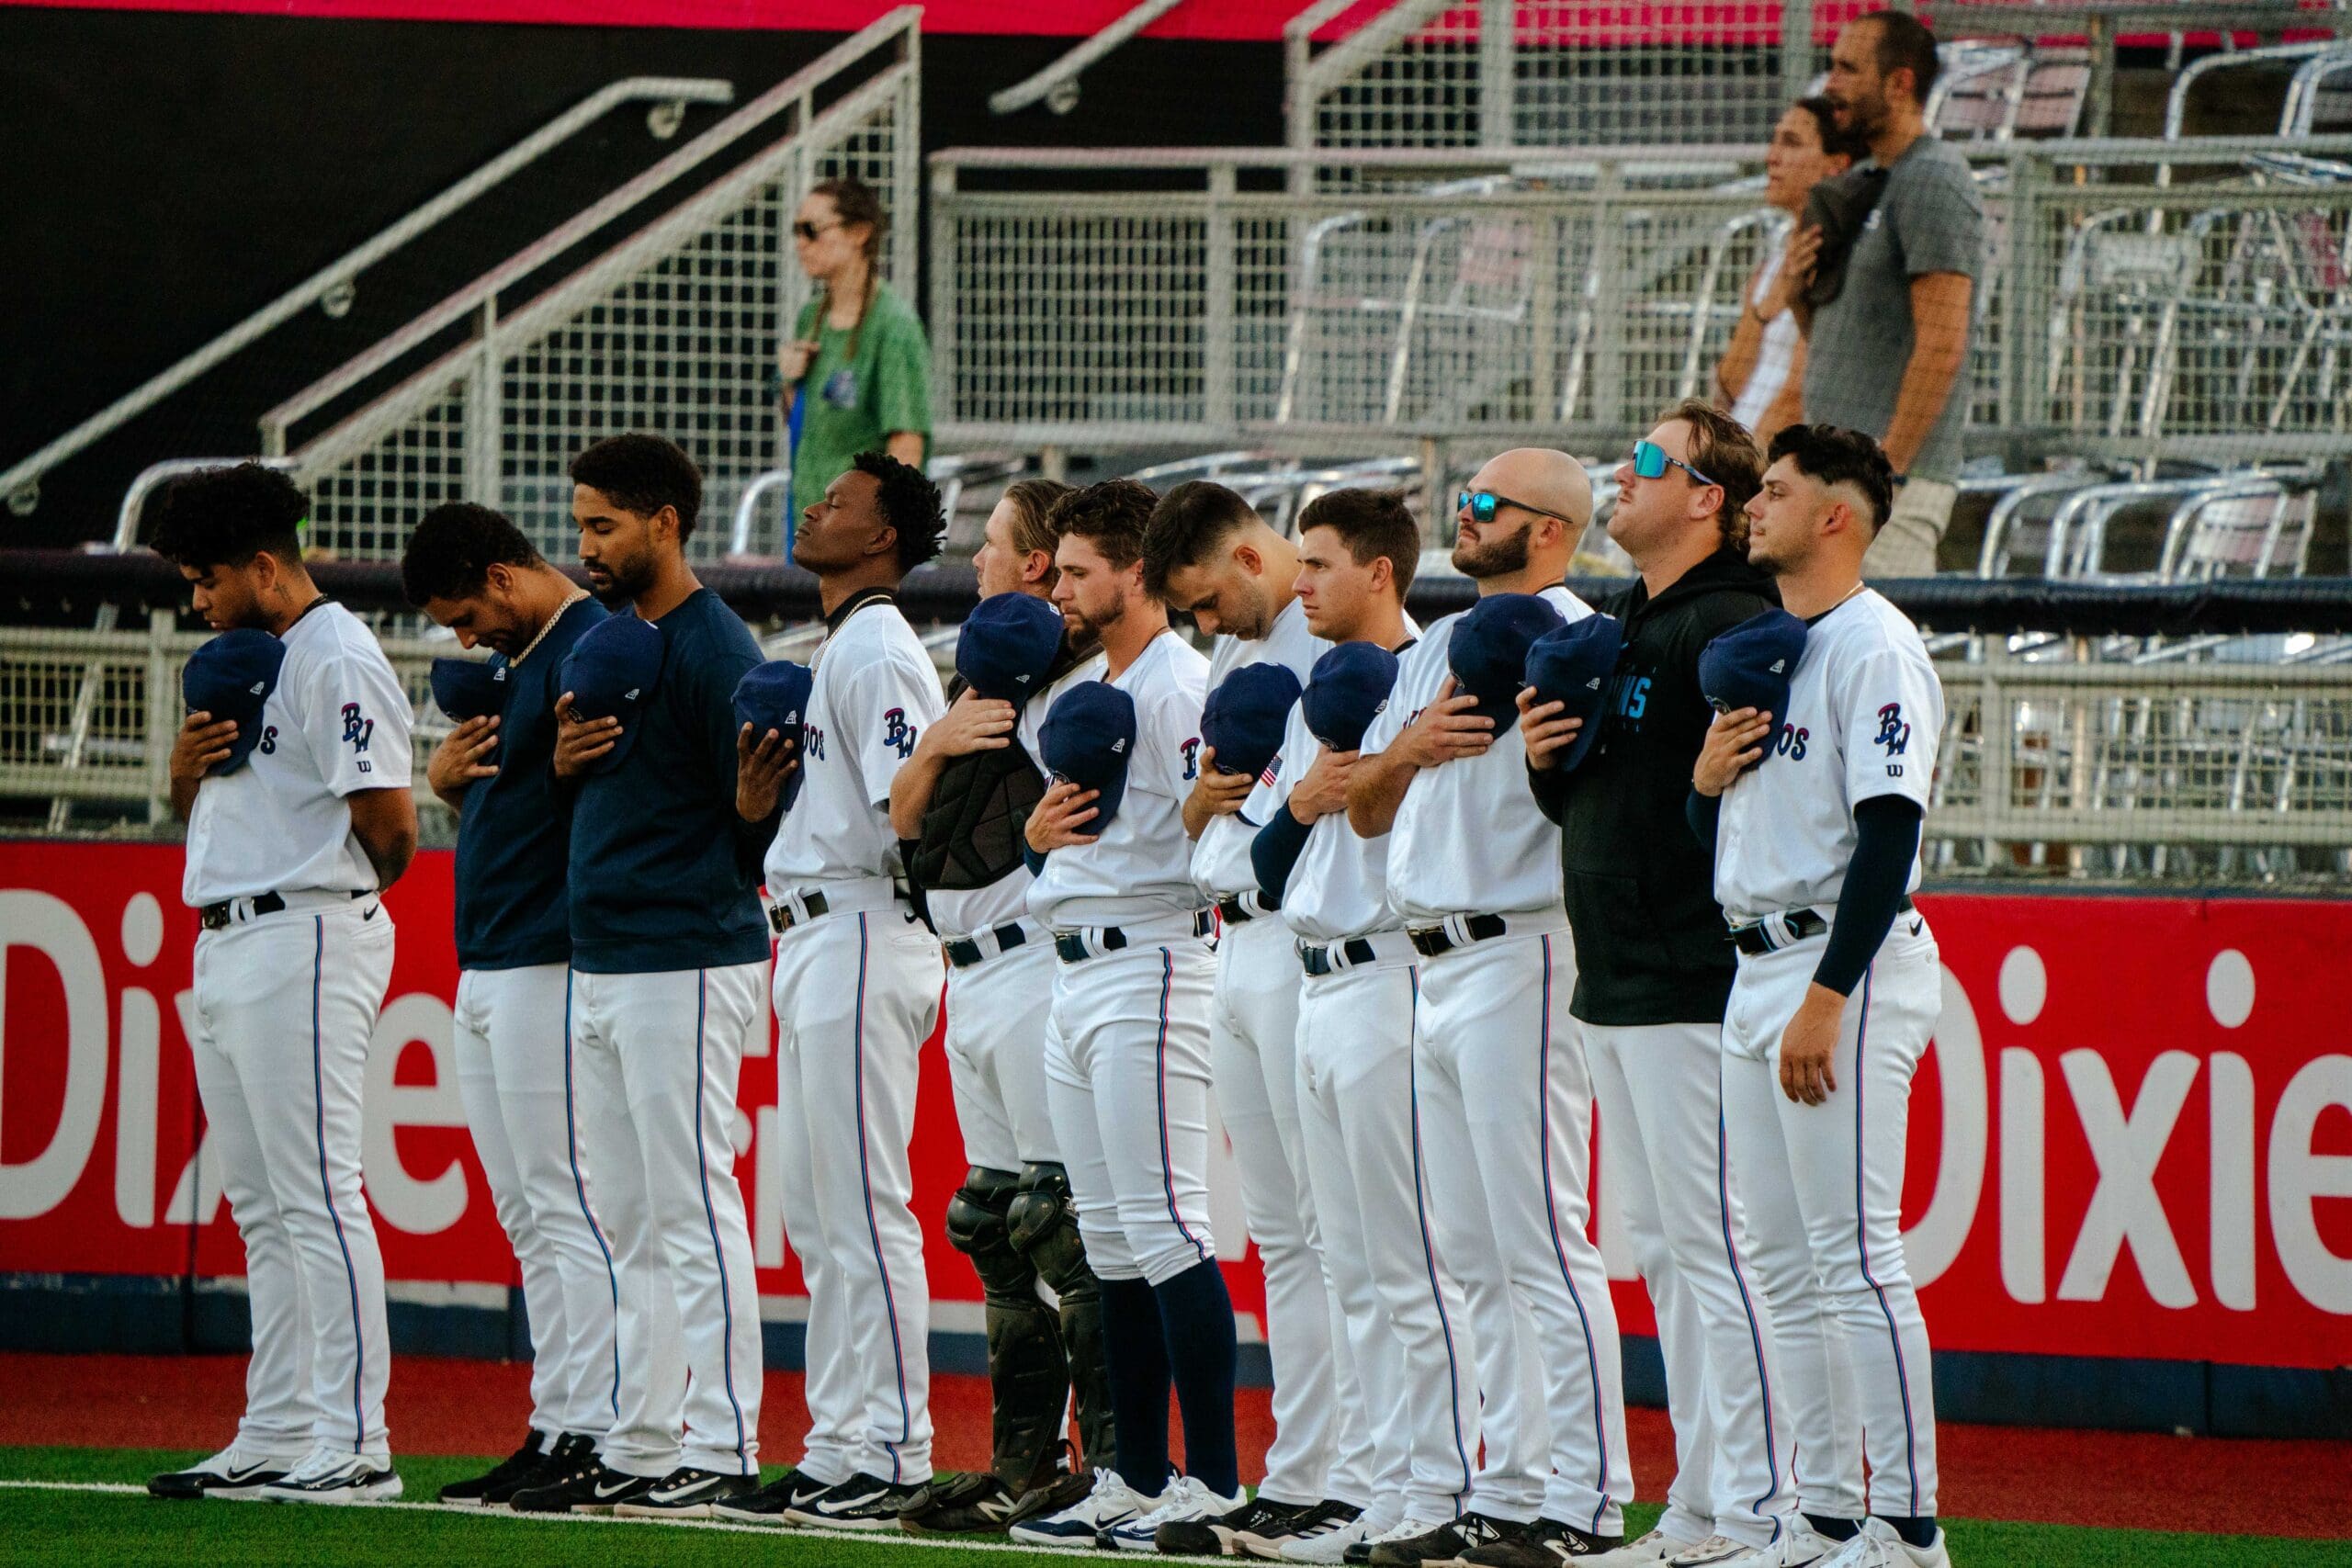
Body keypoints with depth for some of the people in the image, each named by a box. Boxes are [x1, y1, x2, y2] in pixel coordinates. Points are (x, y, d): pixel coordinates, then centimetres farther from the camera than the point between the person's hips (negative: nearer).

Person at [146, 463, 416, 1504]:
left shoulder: (338, 662, -11)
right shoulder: (247, 660, 19)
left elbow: (388, 825, -17)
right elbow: (198, 813, 24)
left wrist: (338, 899, 1)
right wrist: (189, 764, 3)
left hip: (305, 942, -10)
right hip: (223, 947, 10)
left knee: (316, 1199, -11)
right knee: (262, 1211, 11)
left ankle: (355, 1446, -12)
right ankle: (275, 1439, 14)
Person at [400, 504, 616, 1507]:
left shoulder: (591, 652, -12)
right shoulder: (510, 662, 18)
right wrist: (447, 779, 6)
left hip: (553, 967, -10)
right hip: (485, 971, 10)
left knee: (567, 1205, -10)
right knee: (527, 1217, 11)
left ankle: (589, 1433, -10)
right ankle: (555, 1426, 14)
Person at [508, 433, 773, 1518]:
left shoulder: (715, 650, -11)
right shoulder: (597, 642, 16)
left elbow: (757, 815, -12)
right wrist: (562, 763, 2)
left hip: (688, 964, -9)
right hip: (597, 967, 9)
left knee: (693, 1212, -8)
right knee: (631, 1226, 11)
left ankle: (721, 1447, -7)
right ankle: (641, 1448, 15)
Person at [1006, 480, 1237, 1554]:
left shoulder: (1182, 686, -12)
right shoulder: (1094, 692, 18)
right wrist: (1038, 832, 3)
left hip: (1149, 970, -10)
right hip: (1077, 976, 10)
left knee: (1164, 1230, -11)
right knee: (1112, 1242, 11)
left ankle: (1212, 1480, -10)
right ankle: (1136, 1481, 16)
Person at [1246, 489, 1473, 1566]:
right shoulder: (1319, 699, 18)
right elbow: (1268, 869, 17)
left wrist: (1371, 772, -20)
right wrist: (1298, 802, -1)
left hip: (1389, 981, -10)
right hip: (1319, 985, 10)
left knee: (1413, 1264, -8)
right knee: (1354, 1273, 11)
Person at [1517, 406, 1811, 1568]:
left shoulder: (1731, 626, -13)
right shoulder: (1615, 625, 18)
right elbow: (1580, 805, 22)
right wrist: (1543, 758, 6)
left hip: (1692, 987, -10)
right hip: (1614, 989, 10)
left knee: (1716, 1244, -10)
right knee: (1659, 1251, 12)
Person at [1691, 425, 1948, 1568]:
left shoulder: (1874, 647, -10)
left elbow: (1889, 832, -19)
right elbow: (1716, 841, 24)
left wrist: (1826, 997, -24)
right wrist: (1707, 776, 1)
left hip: (1846, 960, -10)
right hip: (1758, 964, 10)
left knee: (1855, 1257, -12)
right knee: (1787, 1260, 10)